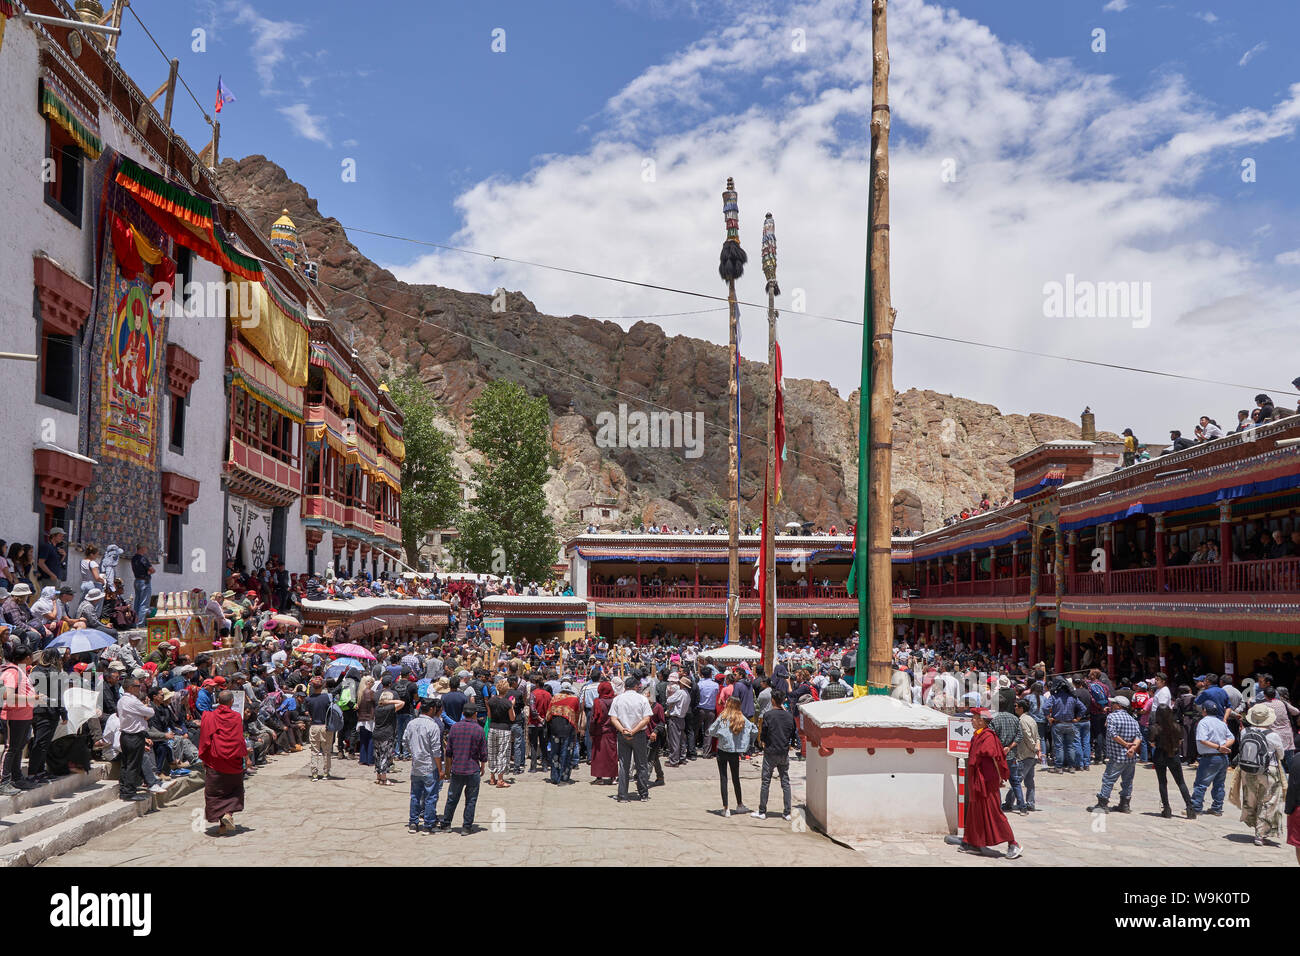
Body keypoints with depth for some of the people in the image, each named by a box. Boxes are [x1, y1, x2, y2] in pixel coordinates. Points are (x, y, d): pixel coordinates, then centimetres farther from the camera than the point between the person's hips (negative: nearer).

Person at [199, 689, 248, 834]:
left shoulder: (208, 716, -4)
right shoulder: (237, 717, -4)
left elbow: (204, 739, -3)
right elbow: (240, 739, 0)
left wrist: (203, 758, 5)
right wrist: (244, 753, 14)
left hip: (214, 759, 0)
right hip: (233, 762, 1)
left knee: (215, 791, 7)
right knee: (233, 789, 17)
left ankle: (223, 824, 2)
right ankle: (228, 814, -6)